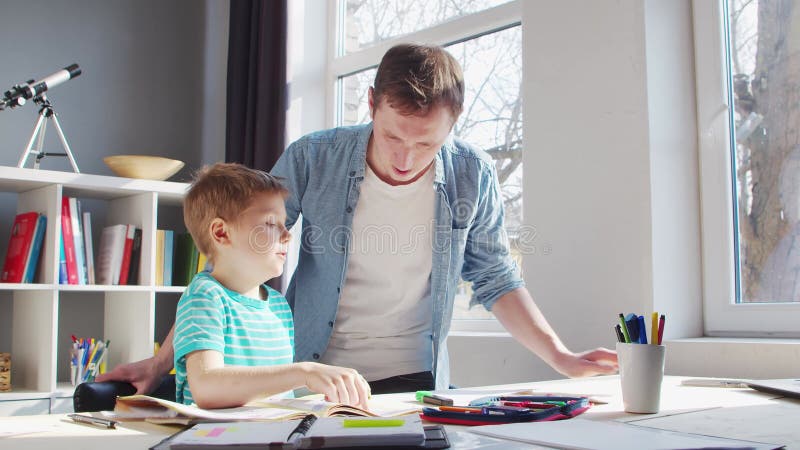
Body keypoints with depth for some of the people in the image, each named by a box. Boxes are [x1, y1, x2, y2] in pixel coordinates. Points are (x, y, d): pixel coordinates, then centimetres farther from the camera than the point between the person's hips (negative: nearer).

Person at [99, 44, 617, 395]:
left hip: (415, 378, 1)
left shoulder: (473, 177, -9)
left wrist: (561, 357, -1)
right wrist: (161, 363, -9)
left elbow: (495, 279, 6)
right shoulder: (312, 160, -13)